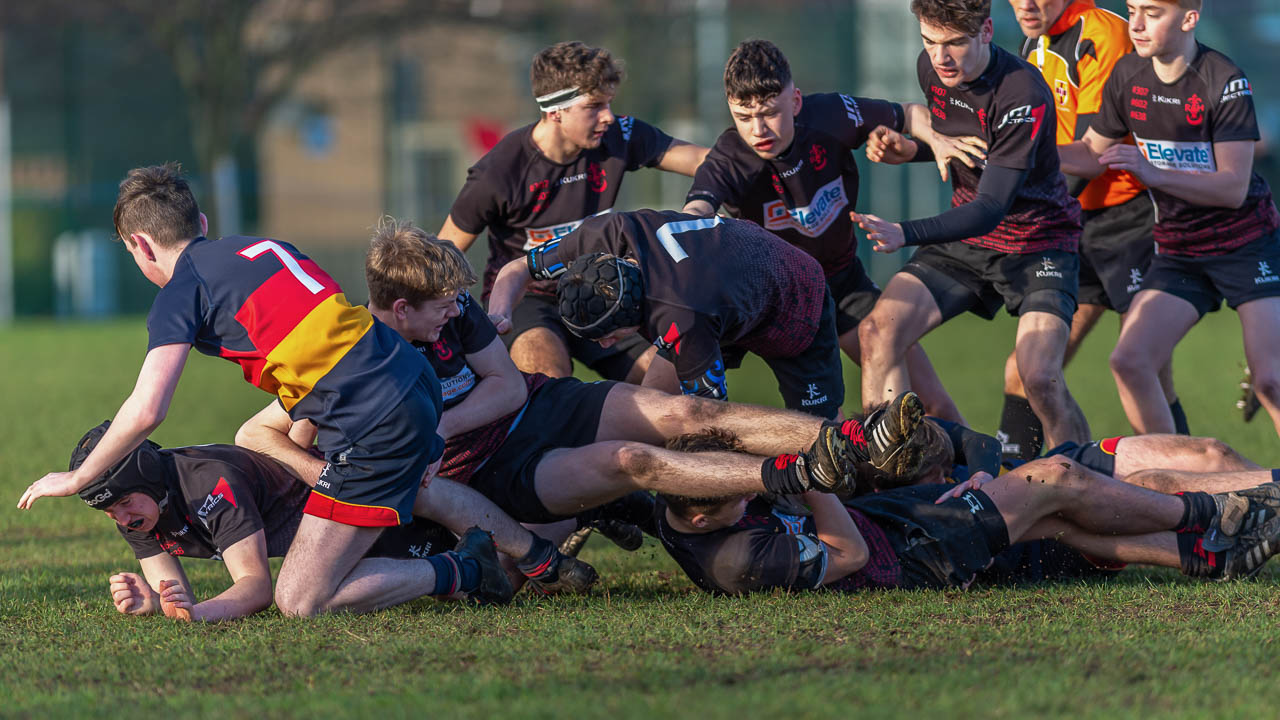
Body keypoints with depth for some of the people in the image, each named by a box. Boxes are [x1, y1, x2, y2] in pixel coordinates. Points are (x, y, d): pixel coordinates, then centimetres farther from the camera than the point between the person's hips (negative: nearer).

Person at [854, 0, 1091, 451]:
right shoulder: (930, 68, -5)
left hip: (1039, 240, -7)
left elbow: (991, 209, -30)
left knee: (1039, 377, -25)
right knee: (878, 332, -11)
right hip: (965, 239, 7)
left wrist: (906, 234, -41)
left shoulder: (1024, 96, -28)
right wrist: (909, 151, -4)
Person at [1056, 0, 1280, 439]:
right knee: (1129, 362, -12)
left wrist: (1153, 173, -34)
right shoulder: (1128, 75, -1)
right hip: (1178, 251, 5)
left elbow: (1233, 188, -22)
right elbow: (1093, 152, 14)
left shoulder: (1225, 81, -18)